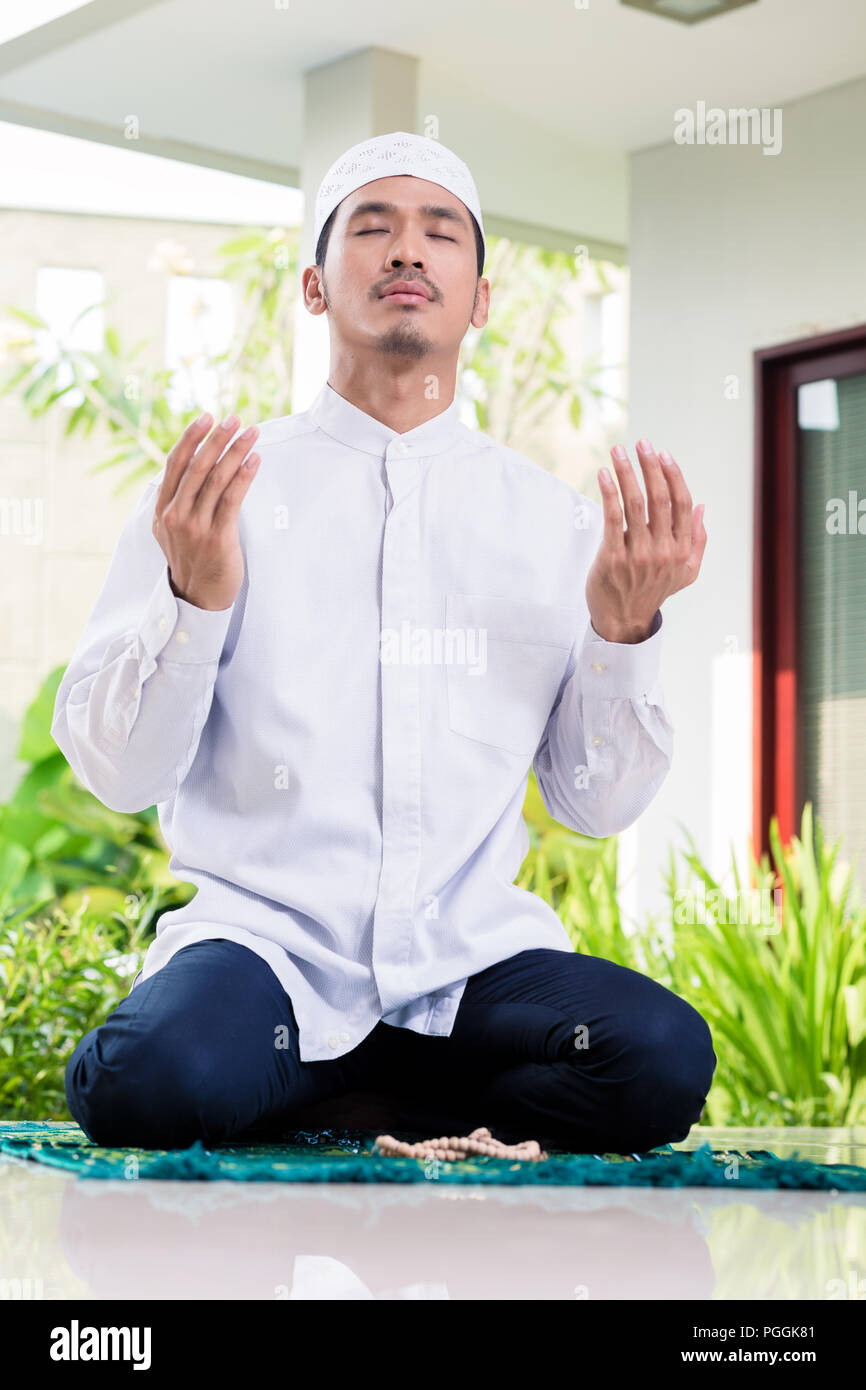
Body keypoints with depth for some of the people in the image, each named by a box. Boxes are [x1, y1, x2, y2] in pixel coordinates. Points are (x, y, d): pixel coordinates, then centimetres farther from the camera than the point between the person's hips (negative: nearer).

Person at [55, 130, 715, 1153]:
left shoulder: (552, 518, 11)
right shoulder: (208, 494, 6)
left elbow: (597, 805, 10)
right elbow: (112, 772, 0)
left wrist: (624, 627, -5)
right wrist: (194, 598, -16)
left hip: (475, 951, 2)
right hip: (264, 937, -2)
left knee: (664, 1059, -28)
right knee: (151, 1086, -34)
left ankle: (337, 1107, -2)